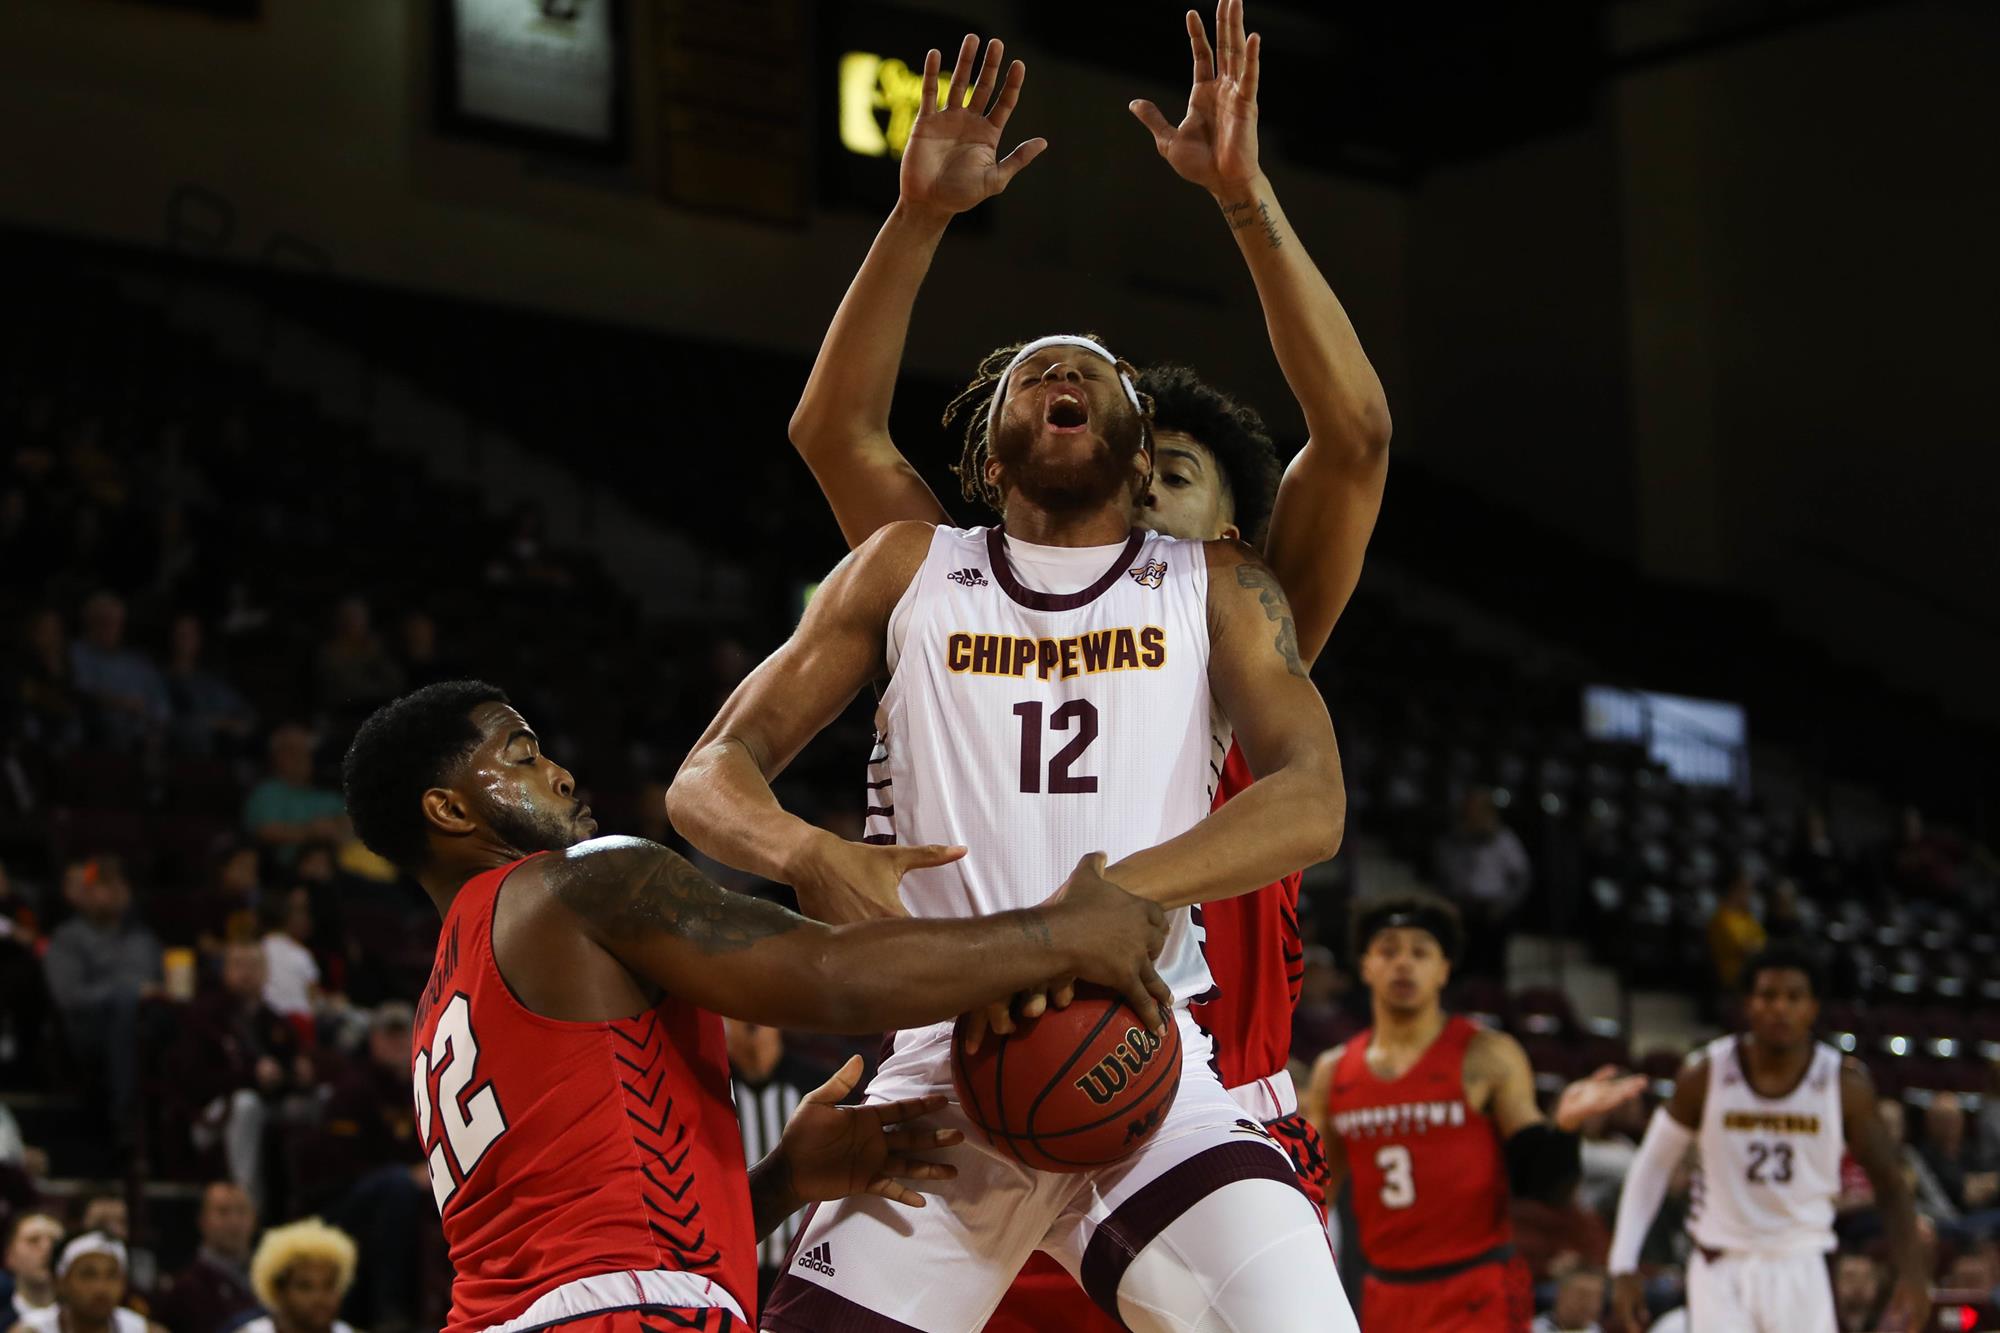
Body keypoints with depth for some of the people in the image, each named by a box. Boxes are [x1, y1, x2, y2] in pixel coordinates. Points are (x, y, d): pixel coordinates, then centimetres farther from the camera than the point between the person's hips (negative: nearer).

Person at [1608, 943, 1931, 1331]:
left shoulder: (1844, 1083, -7)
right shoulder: (1706, 1074, -8)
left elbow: (1889, 1183, 0)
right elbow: (1652, 1165, 3)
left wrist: (1912, 1272, -12)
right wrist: (1623, 1264, -1)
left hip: (1800, 1270, 1)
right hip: (1721, 1270, -1)